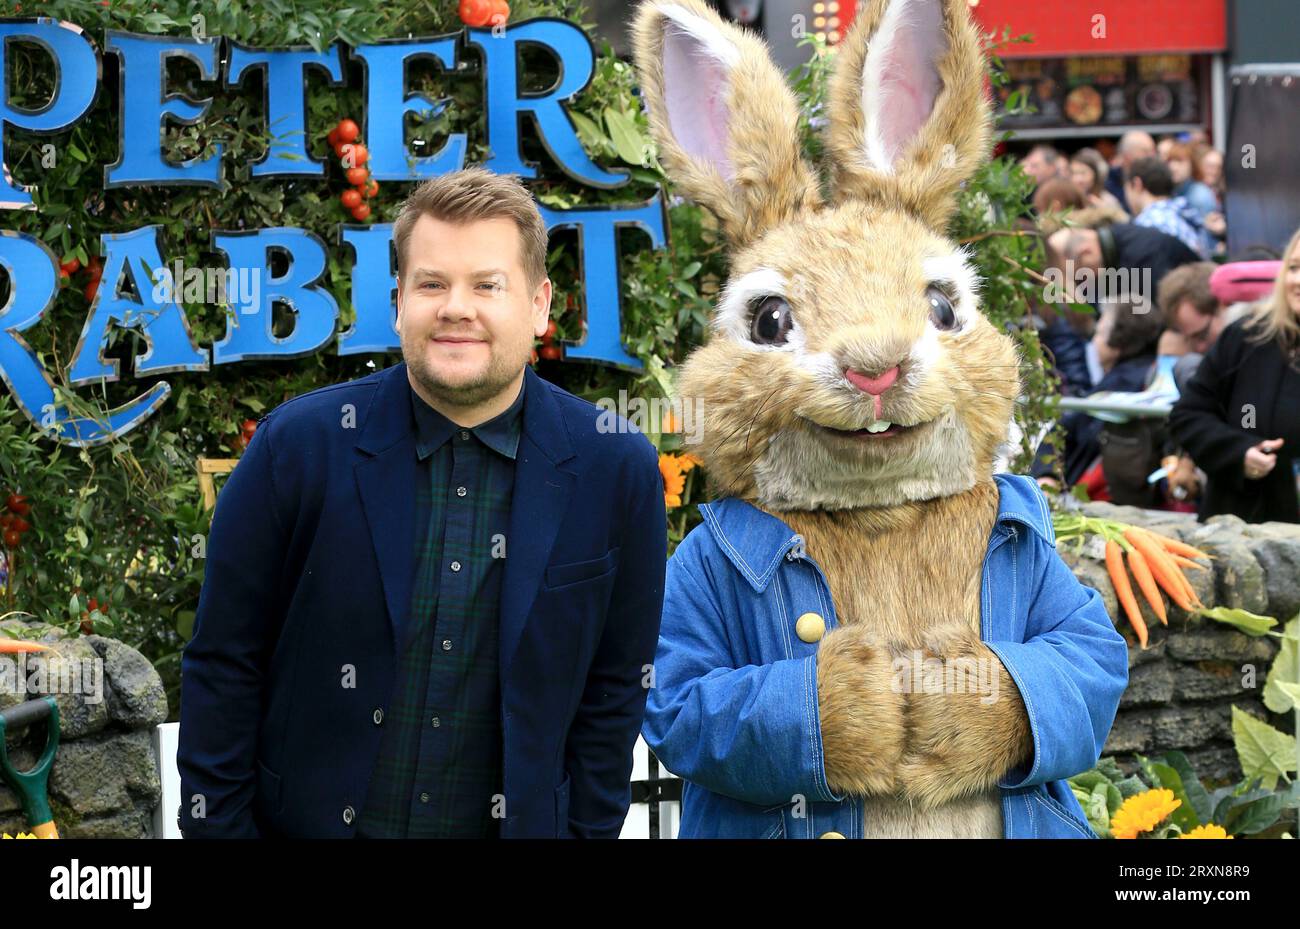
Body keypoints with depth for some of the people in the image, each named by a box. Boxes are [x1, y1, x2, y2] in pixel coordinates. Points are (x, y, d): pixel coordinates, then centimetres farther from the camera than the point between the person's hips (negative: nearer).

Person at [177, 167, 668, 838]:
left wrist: (586, 831, -2)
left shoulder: (617, 472, -7)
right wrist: (217, 828, -7)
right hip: (306, 824, -1)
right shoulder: (295, 447, -10)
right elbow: (224, 668, -5)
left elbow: (614, 691, 1)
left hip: (516, 822, 1)